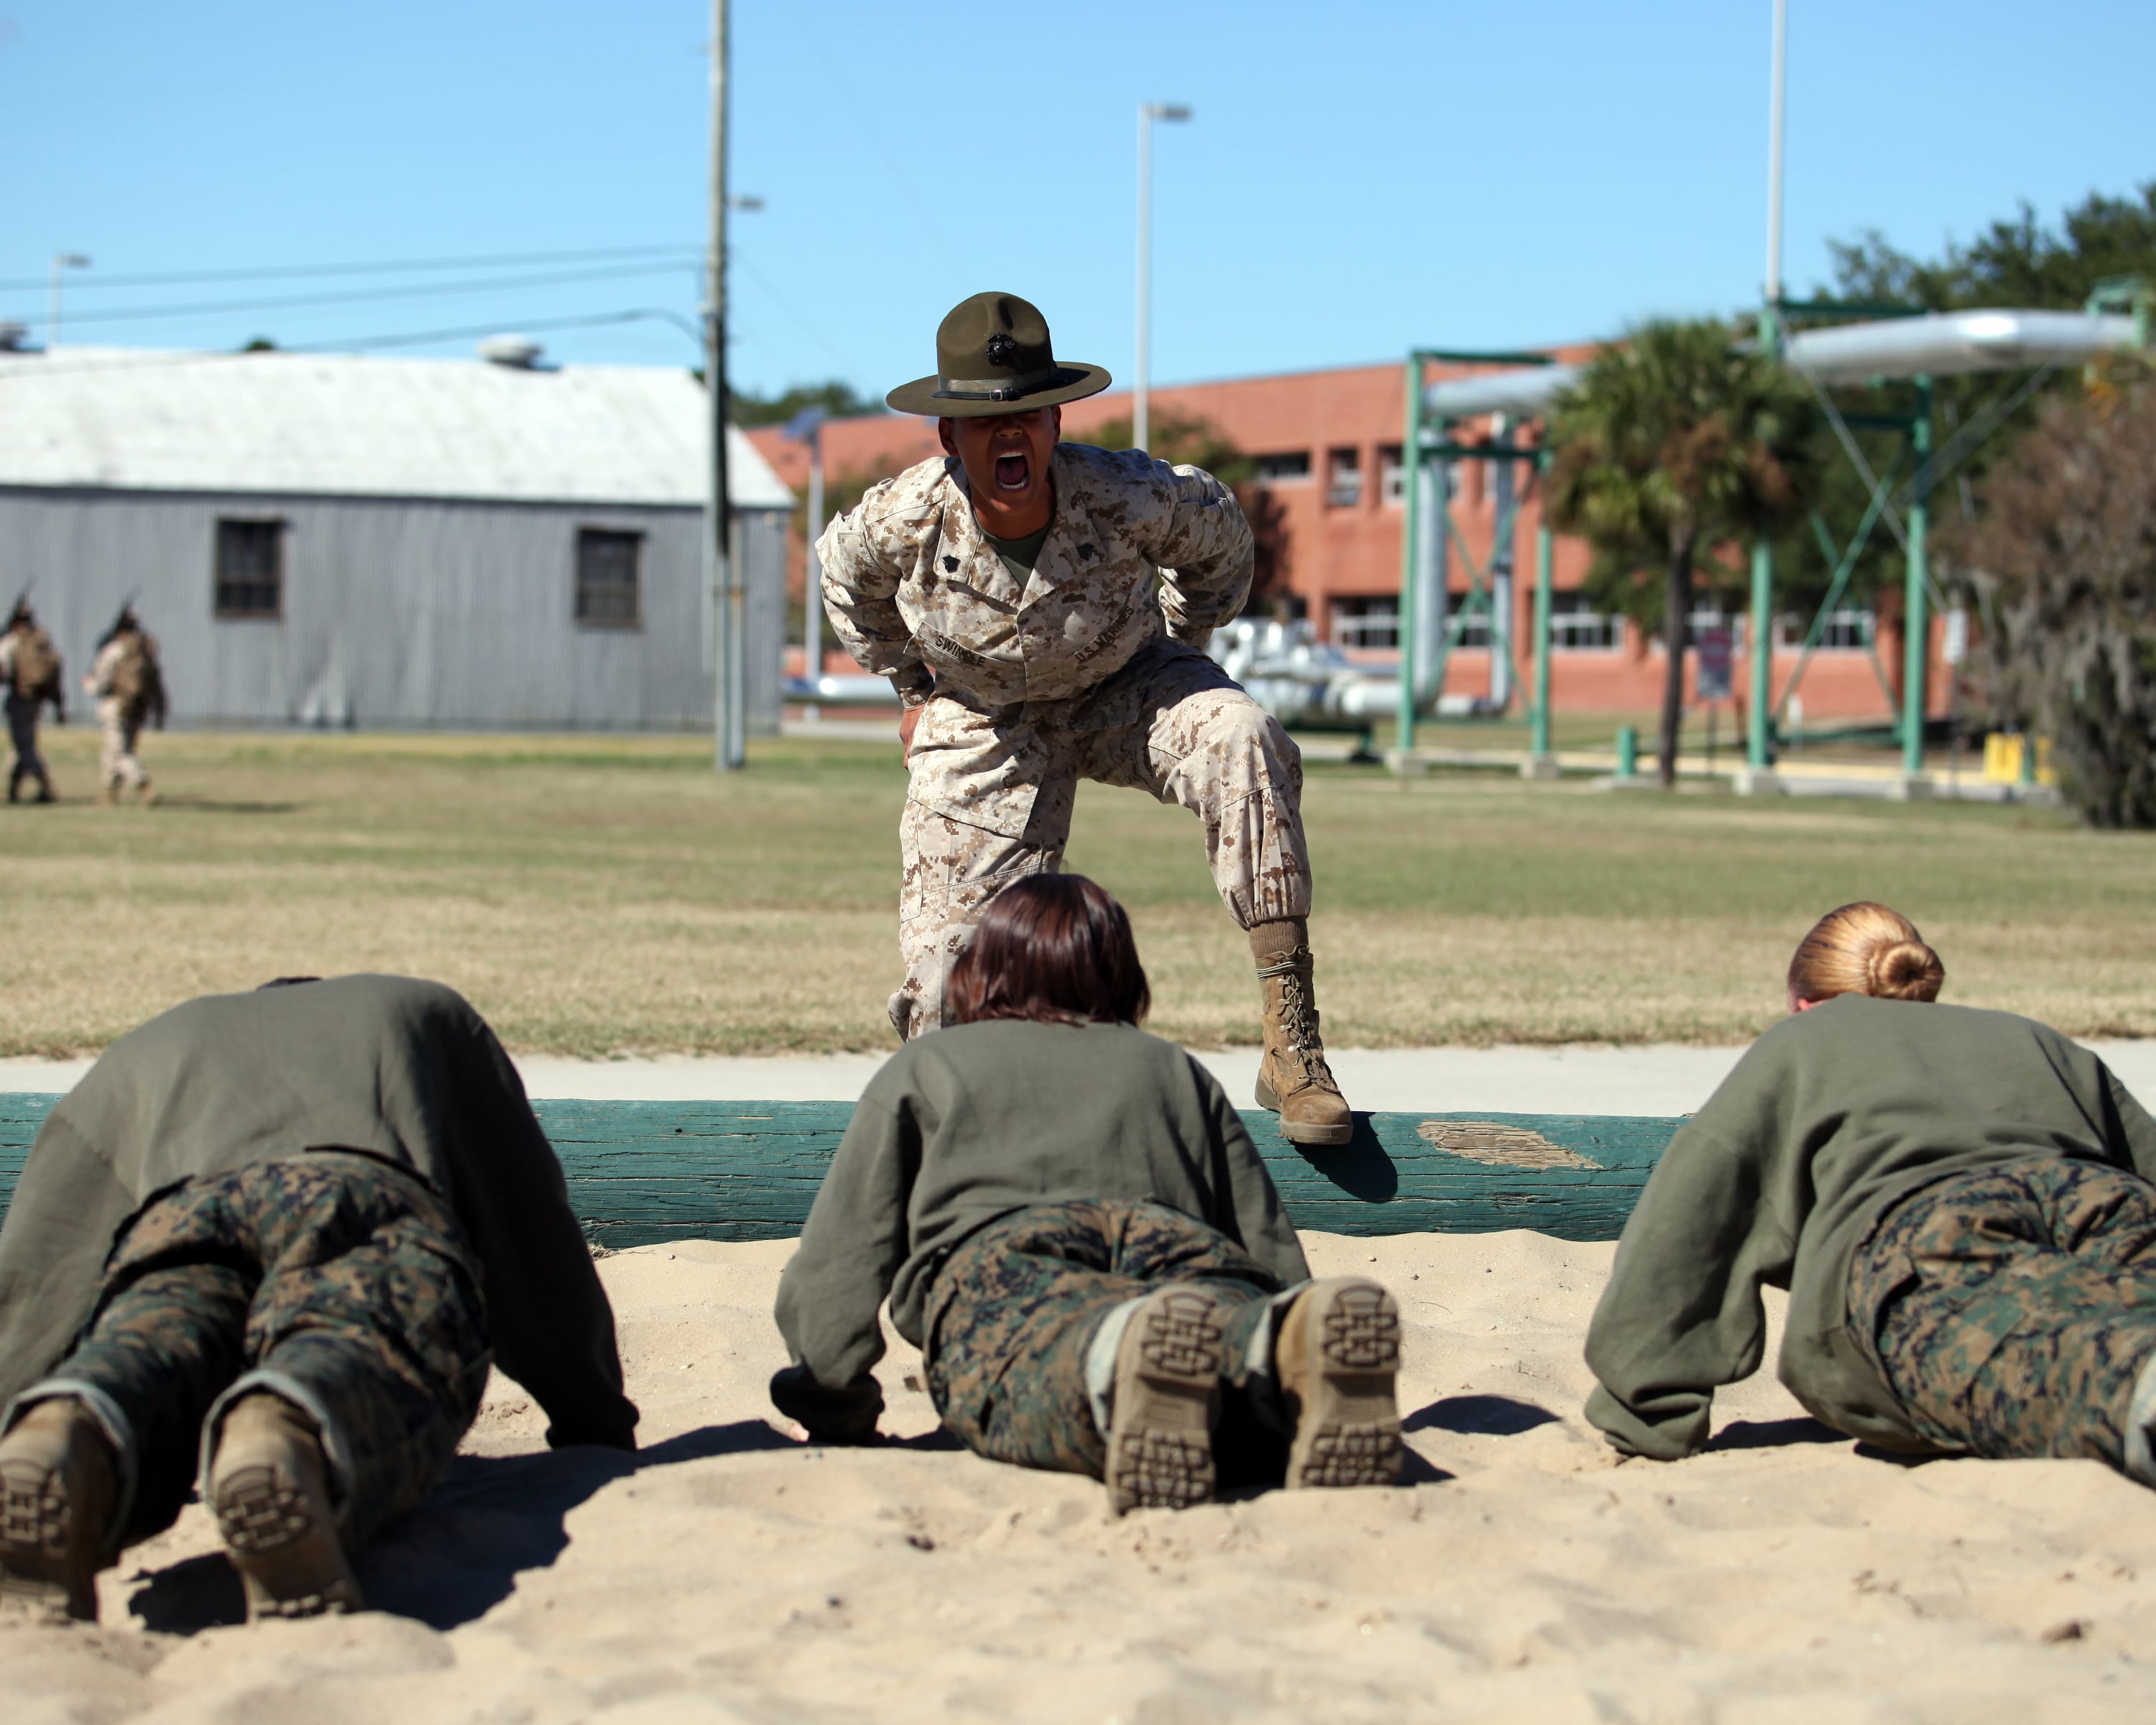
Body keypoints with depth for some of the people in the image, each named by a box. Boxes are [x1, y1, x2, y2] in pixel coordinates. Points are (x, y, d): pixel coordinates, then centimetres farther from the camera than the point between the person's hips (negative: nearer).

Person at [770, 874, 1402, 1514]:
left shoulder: (923, 1066, 36)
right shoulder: (1177, 1070, 41)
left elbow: (834, 1268, 26)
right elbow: (1272, 1255, 30)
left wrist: (839, 1416, 35)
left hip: (996, 1252, -1)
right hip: (1187, 1250, 1)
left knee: (1039, 1361, -32)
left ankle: (1120, 1355, -68)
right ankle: (1294, 1341, -62)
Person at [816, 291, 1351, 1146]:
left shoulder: (1127, 498, -30)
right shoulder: (902, 518, -26)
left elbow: (1218, 537, -5)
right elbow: (847, 576, 1)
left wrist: (1176, 657, 5)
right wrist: (911, 688, 8)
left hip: (1125, 690, -1)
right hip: (986, 723, 1)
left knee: (1244, 744, -34)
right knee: (948, 966, -8)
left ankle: (1292, 1045, -34)